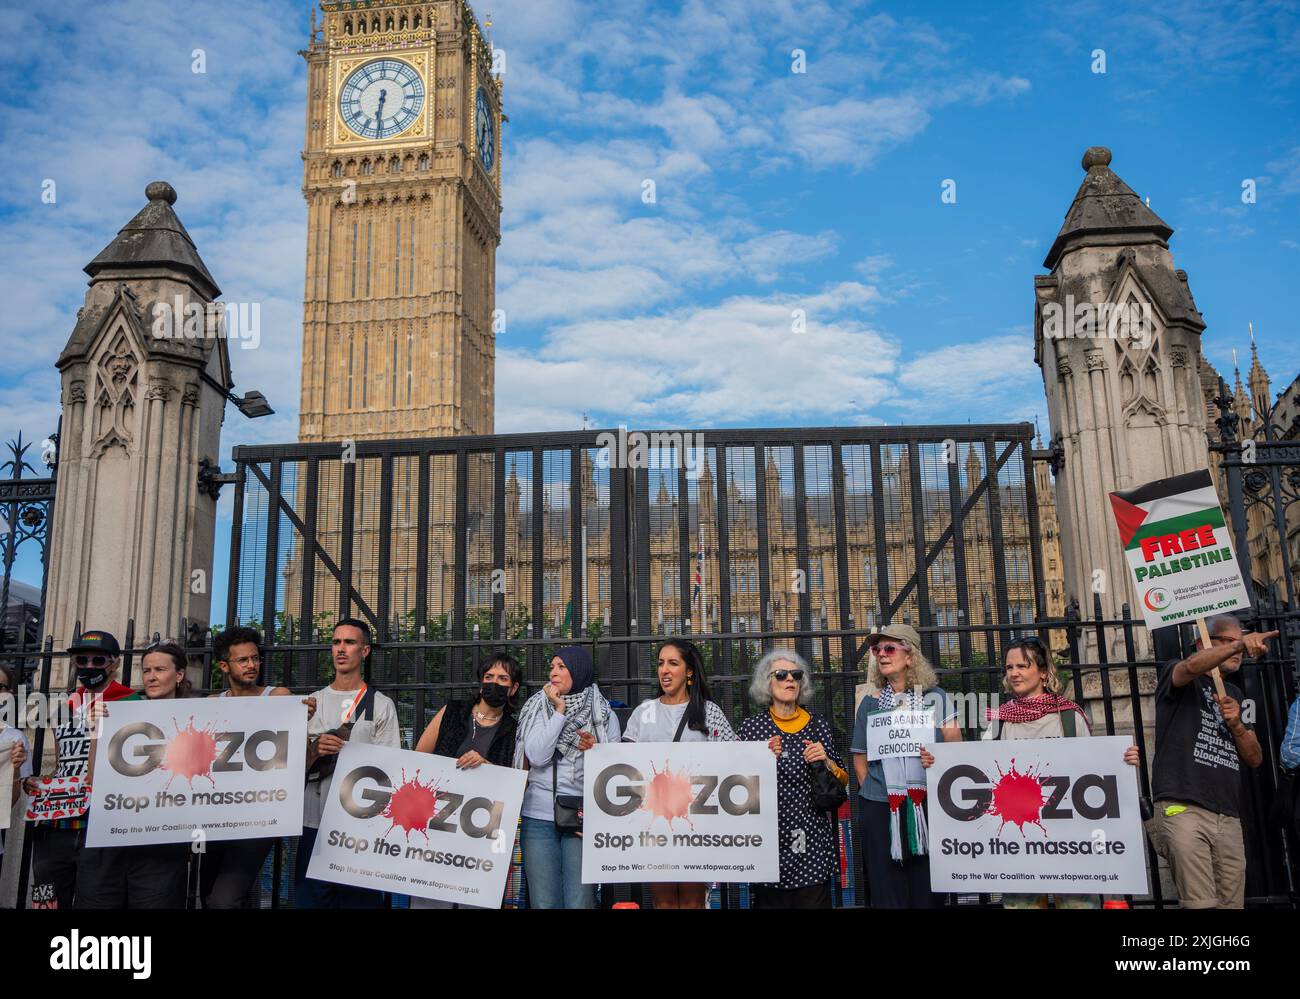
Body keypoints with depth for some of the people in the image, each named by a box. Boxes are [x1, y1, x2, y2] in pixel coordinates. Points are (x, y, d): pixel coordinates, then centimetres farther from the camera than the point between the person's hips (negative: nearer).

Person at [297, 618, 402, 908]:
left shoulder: (382, 705, 3)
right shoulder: (312, 702, 12)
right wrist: (314, 750, -13)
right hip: (313, 823, 3)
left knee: (359, 900, 1)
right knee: (309, 900, 7)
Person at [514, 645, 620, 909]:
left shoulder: (605, 715, 6)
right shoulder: (540, 709, 8)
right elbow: (537, 756, -7)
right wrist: (559, 710, -5)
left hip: (583, 817, -1)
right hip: (539, 818, 1)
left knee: (579, 902, -6)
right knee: (543, 903, 3)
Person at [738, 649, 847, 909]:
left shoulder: (819, 725, 6)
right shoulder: (751, 727, 2)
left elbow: (844, 782, 12)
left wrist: (826, 761, -7)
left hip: (813, 838, 1)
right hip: (769, 836, -1)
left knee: (815, 901, 1)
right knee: (769, 900, 1)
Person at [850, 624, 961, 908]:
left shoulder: (936, 698, 7)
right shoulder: (870, 704, 8)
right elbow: (860, 759, 12)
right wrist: (875, 792, 3)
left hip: (928, 807, -1)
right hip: (881, 810, 1)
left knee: (927, 894, 3)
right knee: (888, 896, 4)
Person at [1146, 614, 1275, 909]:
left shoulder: (1235, 694, 26)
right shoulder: (1175, 677, 6)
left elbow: (1255, 759, 20)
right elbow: (1192, 666, -21)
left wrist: (1236, 725, 1)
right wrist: (1241, 642, -32)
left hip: (1229, 818, 7)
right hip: (1182, 810, -7)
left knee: (1231, 904, 3)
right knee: (1202, 905, -15)